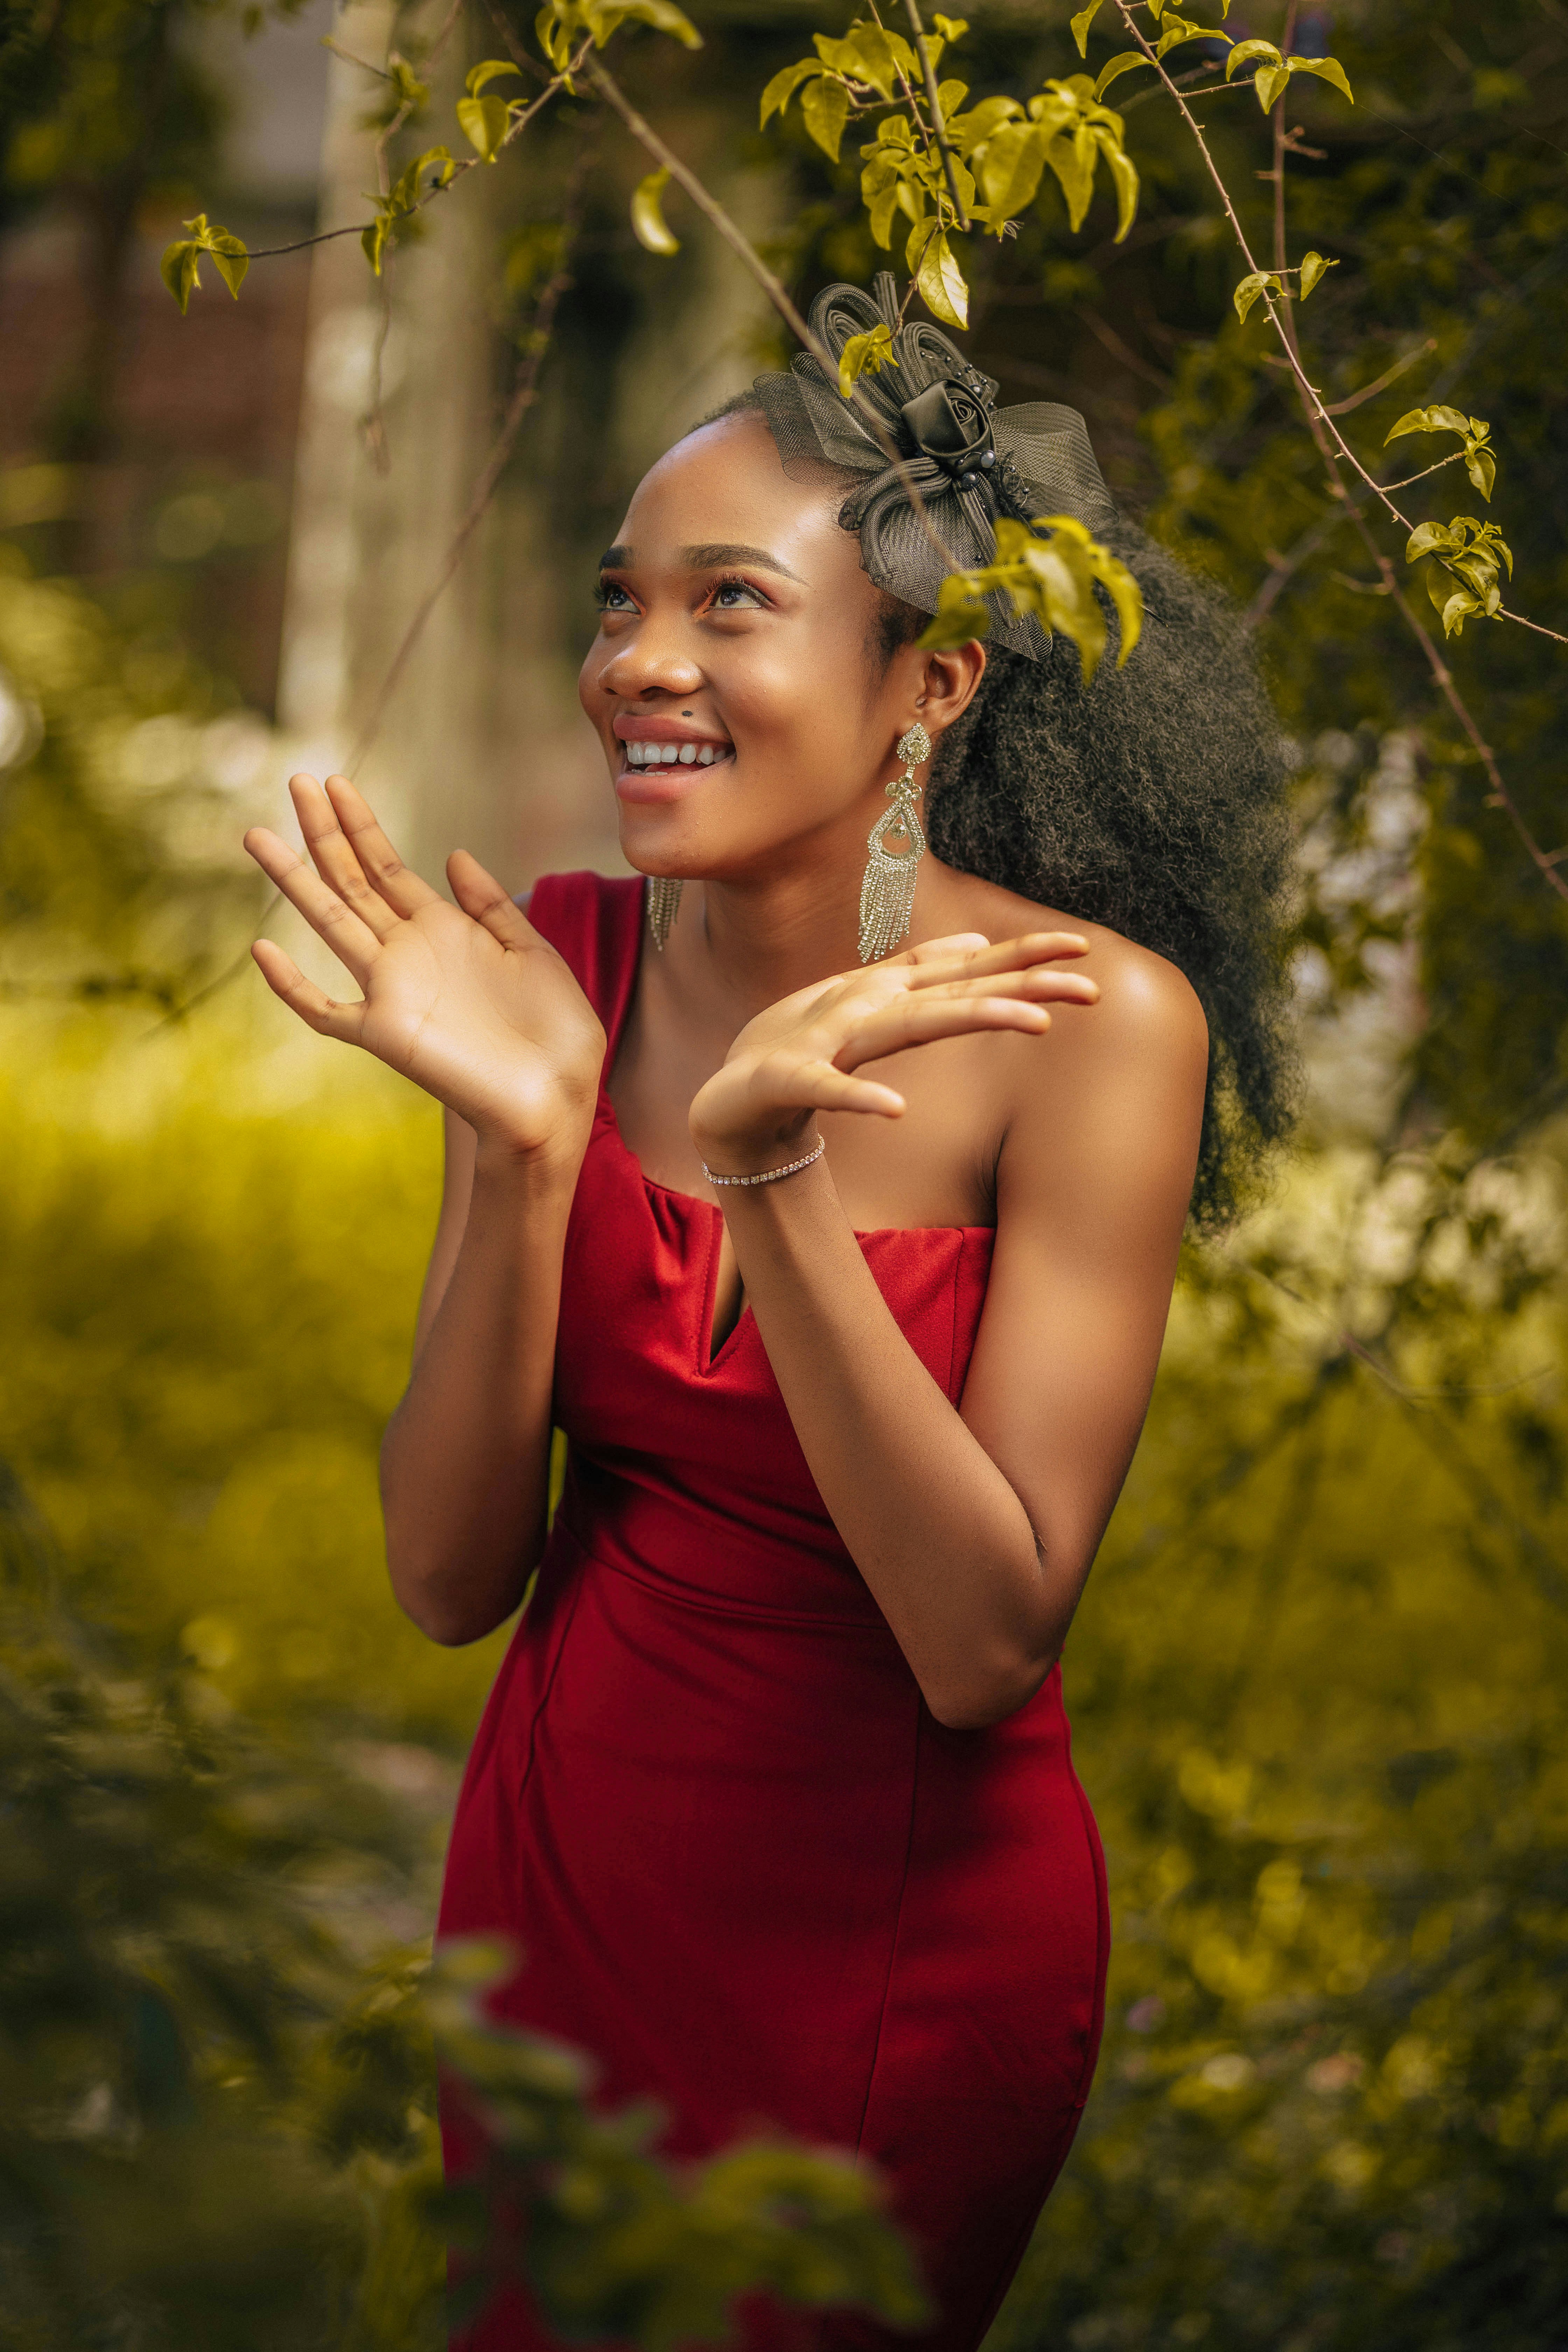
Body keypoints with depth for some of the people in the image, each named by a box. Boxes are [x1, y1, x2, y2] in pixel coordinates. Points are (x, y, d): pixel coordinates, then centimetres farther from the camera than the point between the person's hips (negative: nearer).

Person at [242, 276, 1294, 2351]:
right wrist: (522, 1150, -24)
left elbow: (986, 1644, -23)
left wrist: (770, 1170, -32)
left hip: (903, 1942, -4)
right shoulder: (567, 964, -7)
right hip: (562, 1861, 4)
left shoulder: (1094, 1018, -19)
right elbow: (449, 1581, -10)